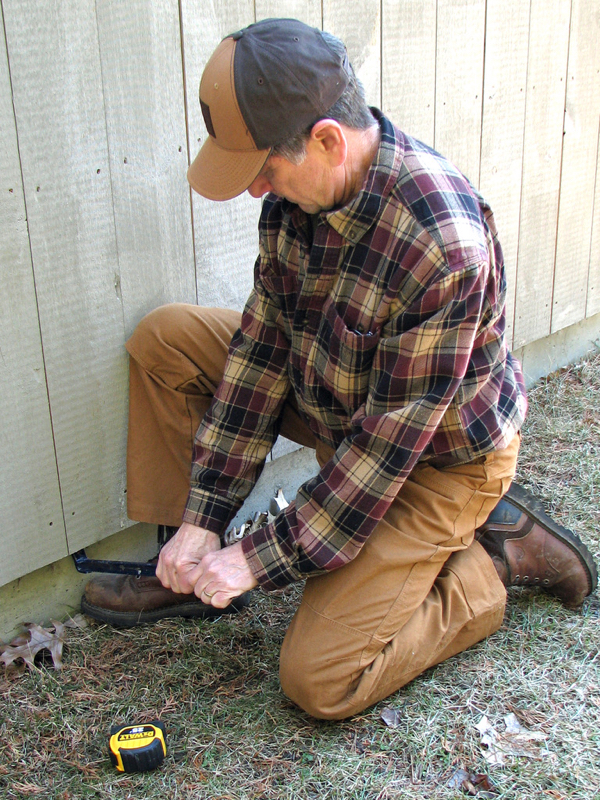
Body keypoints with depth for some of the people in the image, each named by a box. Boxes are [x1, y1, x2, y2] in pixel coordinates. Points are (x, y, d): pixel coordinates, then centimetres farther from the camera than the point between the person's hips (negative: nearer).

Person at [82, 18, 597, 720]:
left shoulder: (444, 244, -37)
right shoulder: (298, 186, -13)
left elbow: (391, 442, -31)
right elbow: (264, 344, -9)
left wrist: (259, 559, -22)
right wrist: (202, 519, -11)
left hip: (440, 456, -7)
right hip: (338, 399, 7)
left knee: (319, 680, -13)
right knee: (163, 339, -2)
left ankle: (503, 554, 5)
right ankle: (192, 572, 7)